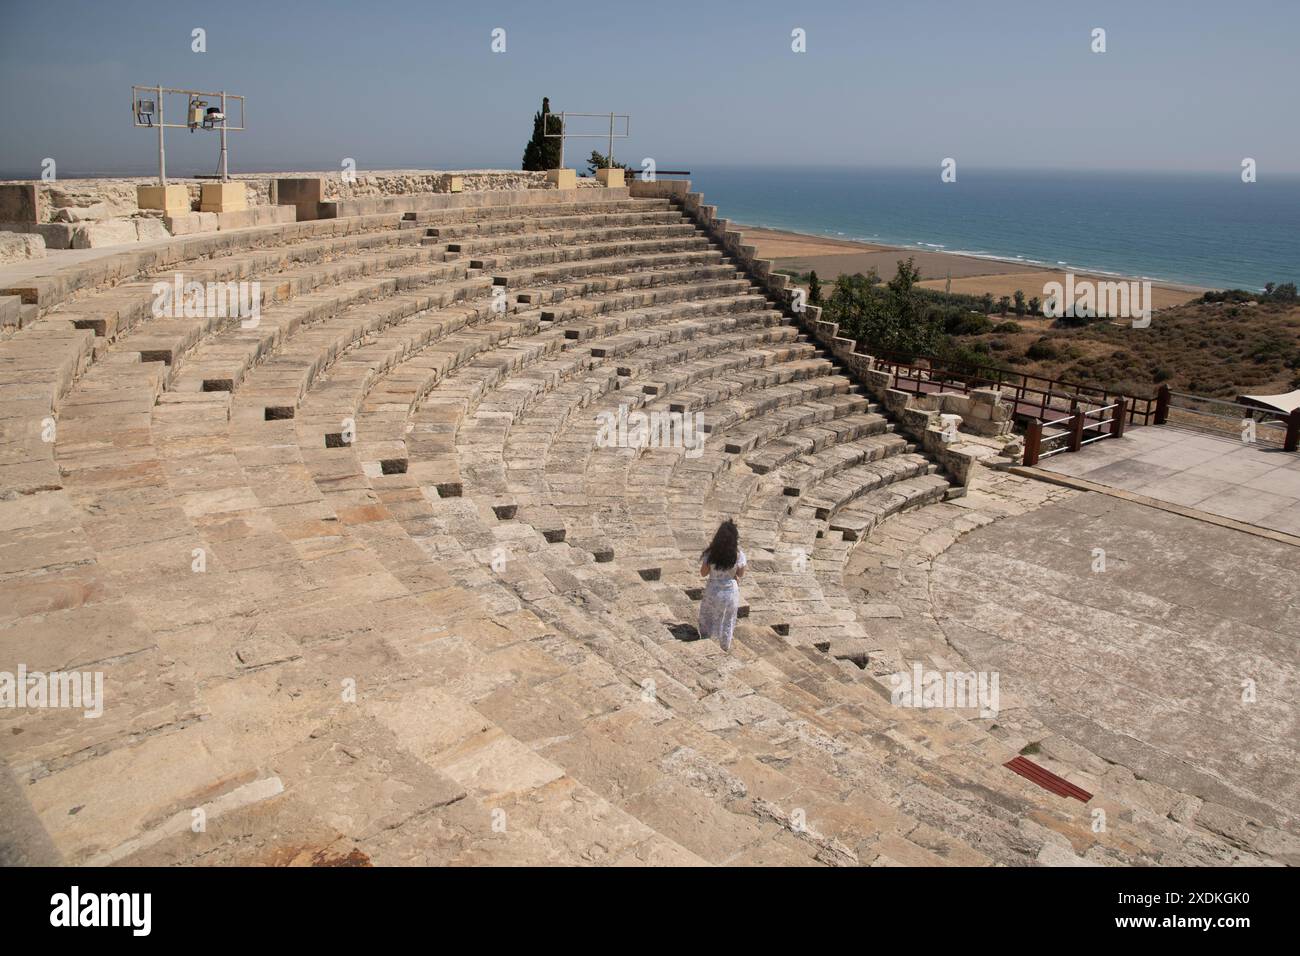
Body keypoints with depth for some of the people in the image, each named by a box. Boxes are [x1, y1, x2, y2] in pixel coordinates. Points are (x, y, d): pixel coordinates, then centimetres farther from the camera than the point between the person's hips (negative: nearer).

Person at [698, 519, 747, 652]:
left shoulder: (710, 554, -22)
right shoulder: (739, 555, -20)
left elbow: (703, 573, -9)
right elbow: (741, 575, -4)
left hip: (713, 592, -1)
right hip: (731, 592, 1)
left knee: (707, 620, 24)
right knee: (728, 621, 25)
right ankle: (726, 647, 40)